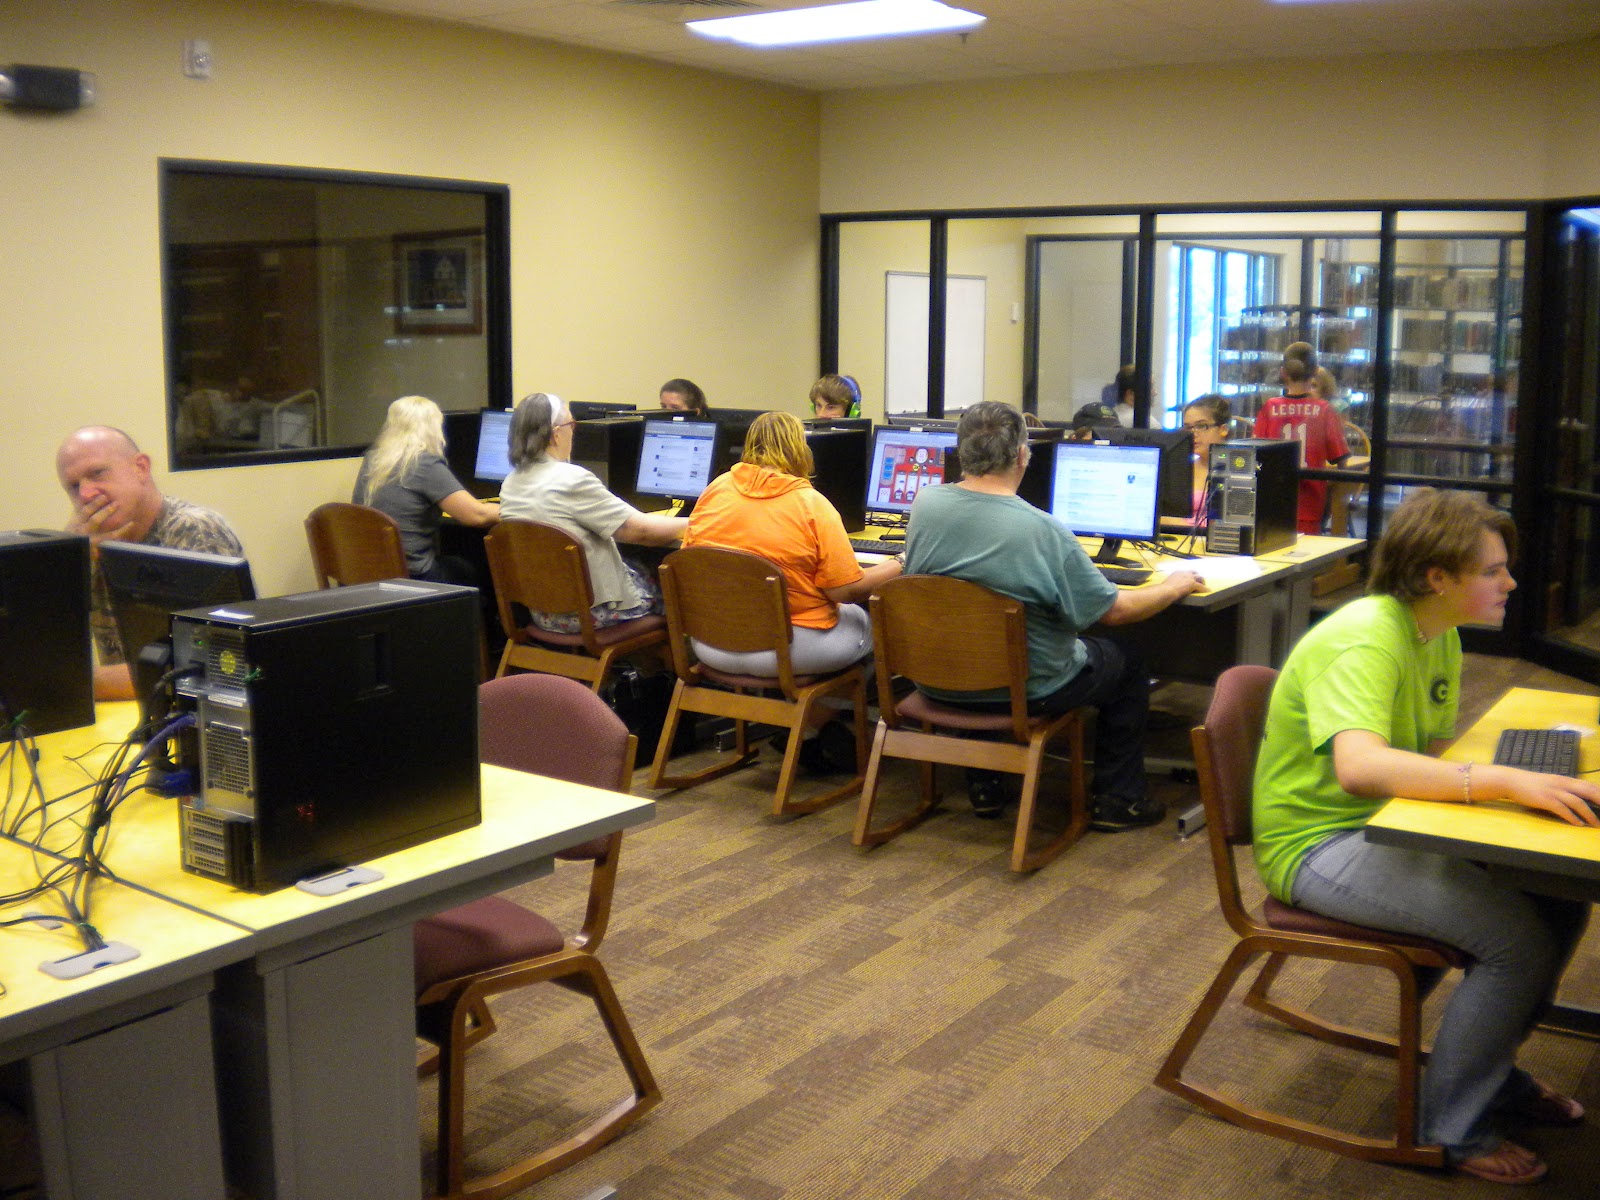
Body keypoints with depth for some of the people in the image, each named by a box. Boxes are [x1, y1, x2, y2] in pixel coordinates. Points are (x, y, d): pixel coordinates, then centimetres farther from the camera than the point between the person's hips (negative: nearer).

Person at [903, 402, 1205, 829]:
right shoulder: (1043, 531, -25)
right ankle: (1118, 800, 25)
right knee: (1127, 663, 20)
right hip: (1023, 689, -5)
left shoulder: (924, 503, -12)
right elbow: (1114, 611, -15)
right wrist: (1175, 586, 4)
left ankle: (985, 783, 36)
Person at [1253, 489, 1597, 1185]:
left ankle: (1491, 1067, 22)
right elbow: (1358, 766, -42)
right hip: (1318, 845, -9)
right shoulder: (1363, 641, -26)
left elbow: (1431, 754, 9)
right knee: (1518, 935, -20)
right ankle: (1452, 1128, -1)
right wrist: (1506, 783, -45)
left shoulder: (1439, 636, 4)